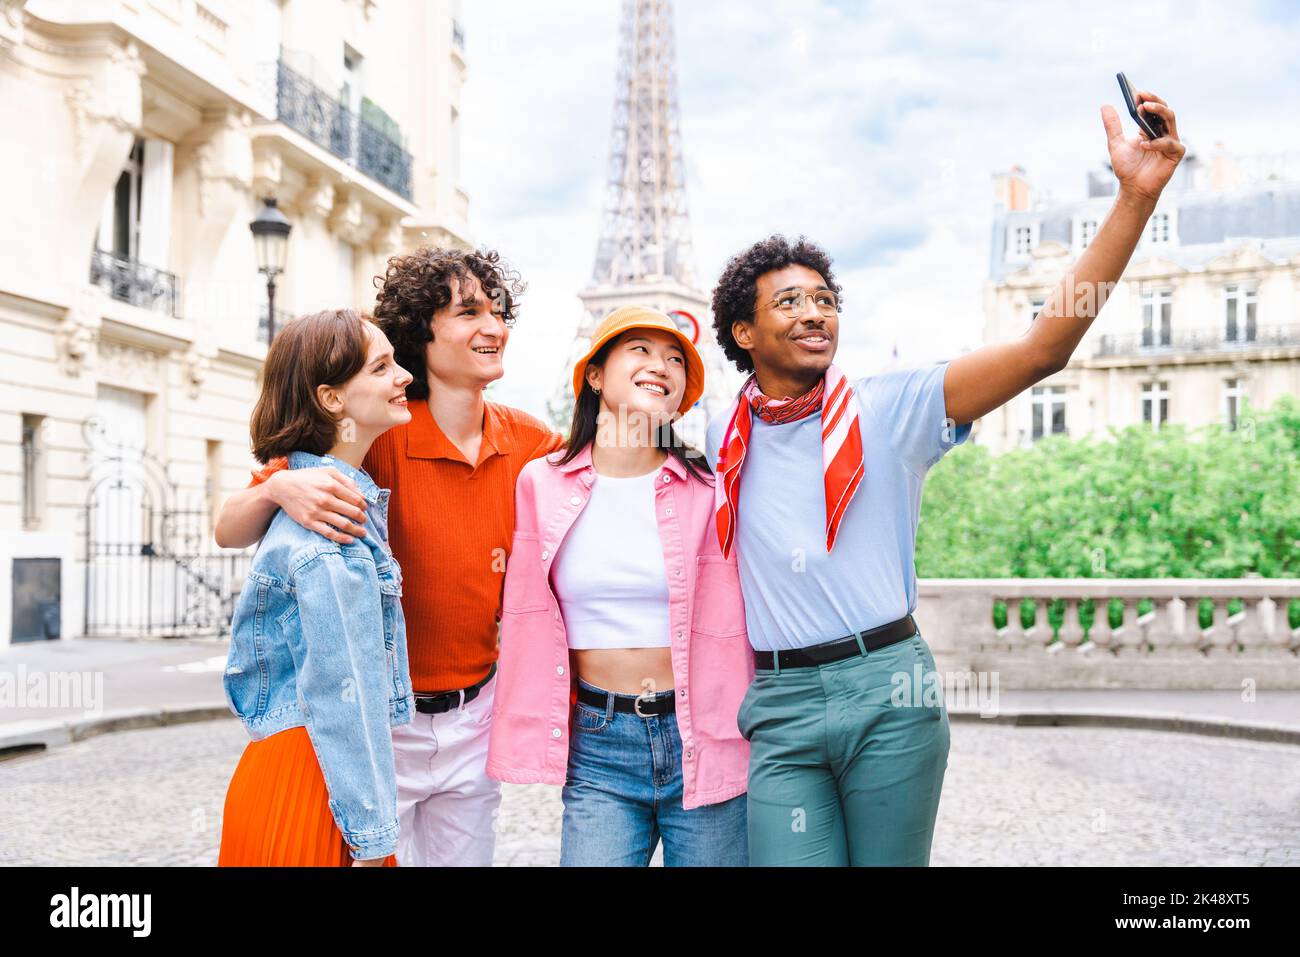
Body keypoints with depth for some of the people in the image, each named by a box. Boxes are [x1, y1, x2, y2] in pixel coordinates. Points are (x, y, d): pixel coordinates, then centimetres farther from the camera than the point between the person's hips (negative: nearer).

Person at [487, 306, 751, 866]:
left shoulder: (706, 488, -2)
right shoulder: (542, 483, 2)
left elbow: (726, 629, 1)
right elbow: (528, 619, 8)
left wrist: (740, 746, 2)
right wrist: (533, 740, 9)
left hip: (701, 745, 0)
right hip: (597, 745, 0)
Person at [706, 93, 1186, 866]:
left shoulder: (890, 410, 0)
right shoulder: (722, 440, 7)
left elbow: (1043, 347, -9)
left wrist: (1137, 196, -16)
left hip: (888, 692, -1)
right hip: (779, 708, 1)